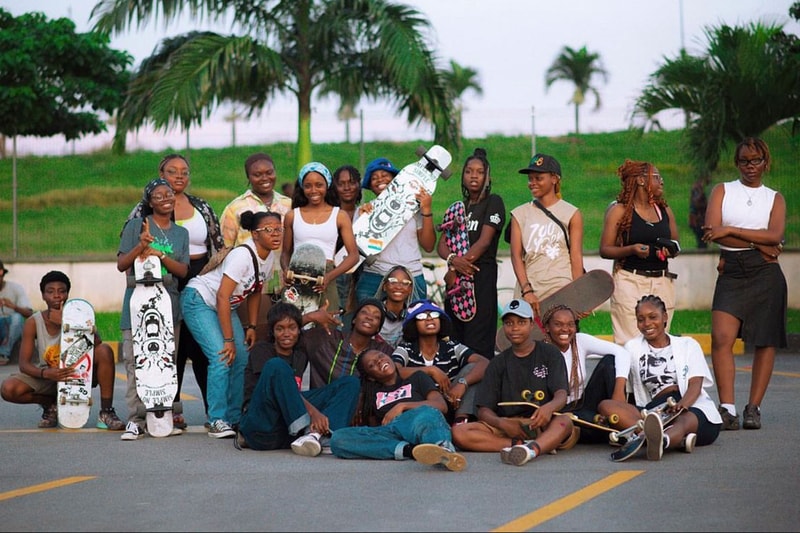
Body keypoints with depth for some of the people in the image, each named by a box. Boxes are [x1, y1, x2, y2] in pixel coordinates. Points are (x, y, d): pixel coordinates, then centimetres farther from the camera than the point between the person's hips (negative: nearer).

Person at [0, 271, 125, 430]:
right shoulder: (33, 322, -12)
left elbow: (96, 342, -31)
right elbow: (24, 364, -16)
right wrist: (45, 373, -37)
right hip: (47, 376, 1)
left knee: (104, 350, -28)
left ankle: (106, 412, -19)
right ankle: (50, 404, 5)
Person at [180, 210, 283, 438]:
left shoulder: (270, 256, -4)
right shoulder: (243, 255, -29)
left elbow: (255, 291, 10)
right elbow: (222, 297, -30)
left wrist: (252, 327, 3)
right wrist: (228, 340, -28)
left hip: (225, 307, 8)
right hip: (199, 300, -8)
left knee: (243, 359, -2)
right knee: (222, 357, -21)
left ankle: (235, 418, 8)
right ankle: (216, 421, -14)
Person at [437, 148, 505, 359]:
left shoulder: (493, 202, 0)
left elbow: (484, 241, -10)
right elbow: (442, 244, 8)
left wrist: (459, 263, -12)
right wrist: (454, 260, -14)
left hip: (482, 276, -6)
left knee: (478, 342, -12)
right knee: (455, 339, 3)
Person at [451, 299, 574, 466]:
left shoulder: (550, 354, 9)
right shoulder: (498, 363, 14)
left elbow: (561, 395, -5)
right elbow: (484, 410, 8)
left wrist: (549, 407, -31)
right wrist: (501, 423, -17)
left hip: (542, 426, -2)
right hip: (506, 426, 2)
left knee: (565, 421, -35)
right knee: (458, 432, -24)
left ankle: (532, 449, -66)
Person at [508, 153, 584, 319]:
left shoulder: (572, 214, 6)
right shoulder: (520, 214, 12)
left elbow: (576, 258, 1)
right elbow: (516, 256, 3)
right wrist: (526, 290, -10)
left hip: (562, 294, -2)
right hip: (528, 295, 2)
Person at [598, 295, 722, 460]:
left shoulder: (688, 345, 19)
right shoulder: (632, 347, 24)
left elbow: (695, 384, 2)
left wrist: (682, 404, -22)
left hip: (694, 409, -2)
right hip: (654, 411, 2)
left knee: (685, 420, -40)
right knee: (605, 405, -26)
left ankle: (661, 440, -79)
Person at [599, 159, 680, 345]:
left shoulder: (665, 210, 14)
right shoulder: (619, 211, -1)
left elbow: (675, 245, 22)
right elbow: (605, 250, -4)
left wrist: (671, 251, -2)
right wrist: (632, 249, -19)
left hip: (662, 282, 5)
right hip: (630, 282, -5)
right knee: (630, 343, -12)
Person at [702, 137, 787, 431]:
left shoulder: (775, 198, 12)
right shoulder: (722, 191, 12)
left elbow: (775, 235, -5)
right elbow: (711, 230, -4)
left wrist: (730, 231, -12)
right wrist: (757, 244, -8)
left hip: (766, 274, 1)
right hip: (731, 272, 0)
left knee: (765, 341, 0)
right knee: (721, 337, -15)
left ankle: (754, 408, 7)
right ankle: (728, 410, -16)